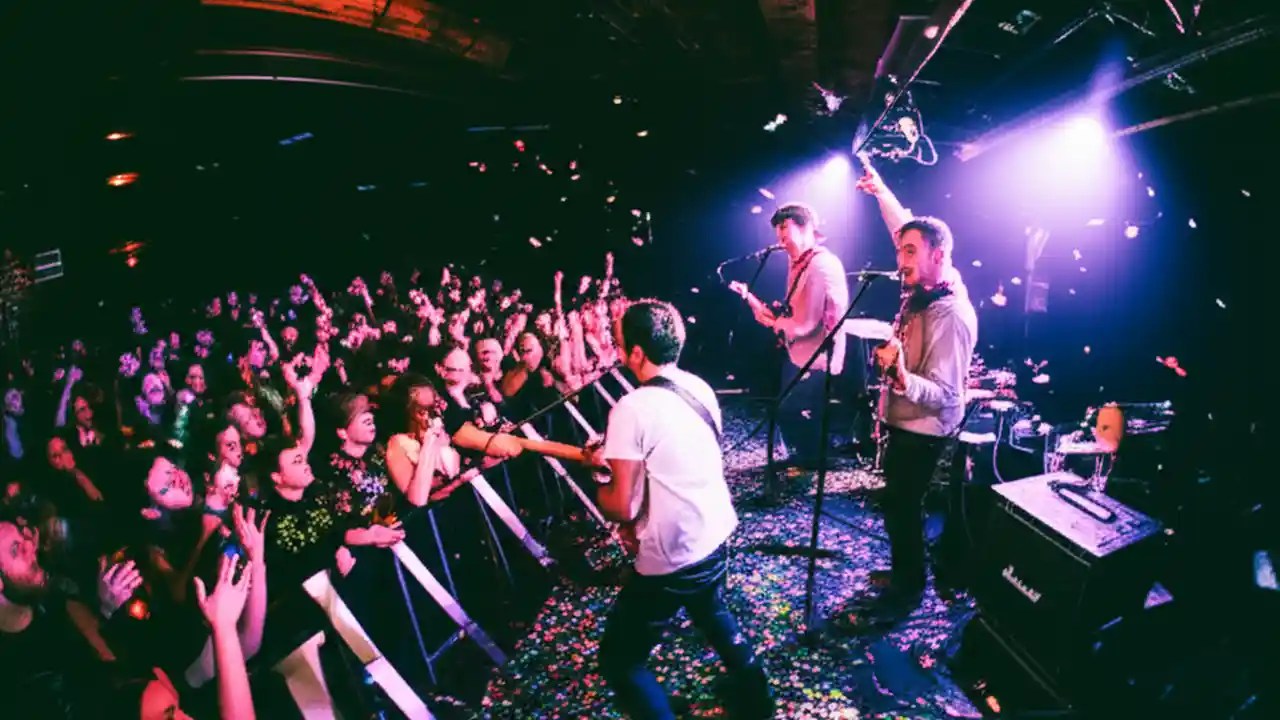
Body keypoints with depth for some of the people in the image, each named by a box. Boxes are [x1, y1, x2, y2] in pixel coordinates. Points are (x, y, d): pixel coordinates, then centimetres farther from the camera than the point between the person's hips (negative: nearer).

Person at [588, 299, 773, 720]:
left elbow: (624, 508, -18)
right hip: (716, 539, 8)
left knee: (619, 660, 11)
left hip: (671, 560, -8)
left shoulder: (632, 408, -22)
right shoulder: (700, 388, 0)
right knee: (712, 612, 37)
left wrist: (598, 484, 2)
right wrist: (615, 456, 13)